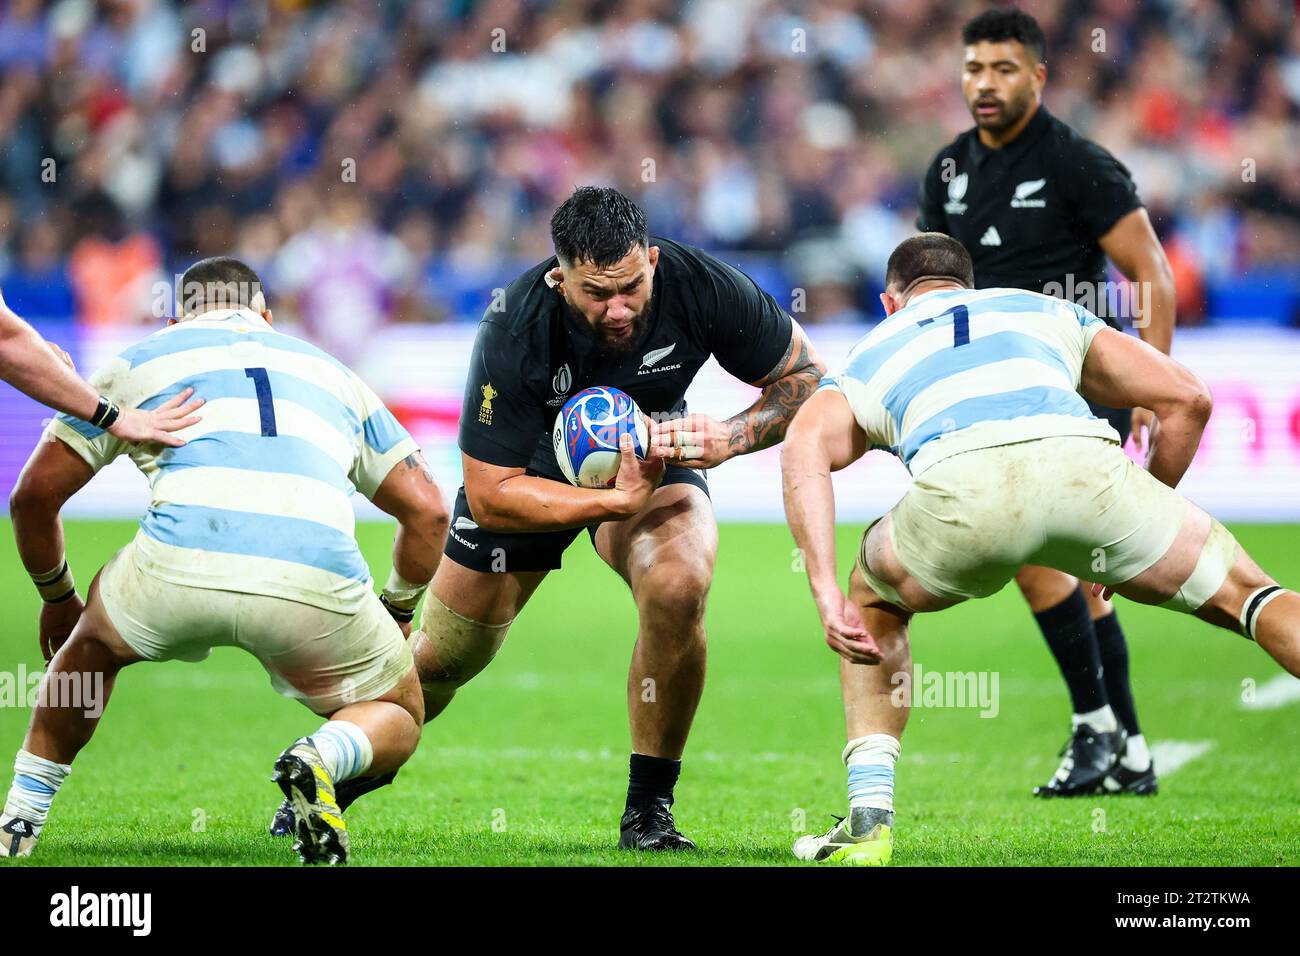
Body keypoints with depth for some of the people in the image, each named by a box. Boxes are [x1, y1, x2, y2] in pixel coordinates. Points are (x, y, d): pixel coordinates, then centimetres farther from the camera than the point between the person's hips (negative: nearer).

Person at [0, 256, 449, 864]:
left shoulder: (140, 361, 26)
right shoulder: (329, 371, 32)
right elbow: (427, 511, 28)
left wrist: (57, 598, 42)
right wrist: (397, 614, 43)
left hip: (177, 565, 0)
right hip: (318, 581, 0)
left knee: (92, 645, 34)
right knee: (399, 720, 23)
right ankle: (322, 758, -11)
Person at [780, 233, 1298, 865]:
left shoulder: (869, 357, 35)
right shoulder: (1048, 313, 40)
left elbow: (805, 449, 11)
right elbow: (1187, 399, 30)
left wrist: (826, 594, 3)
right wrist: (1141, 523, 41)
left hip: (962, 481, 0)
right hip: (1084, 463, 0)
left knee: (872, 602, 33)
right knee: (1243, 595, 20)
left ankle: (869, 821, 23)